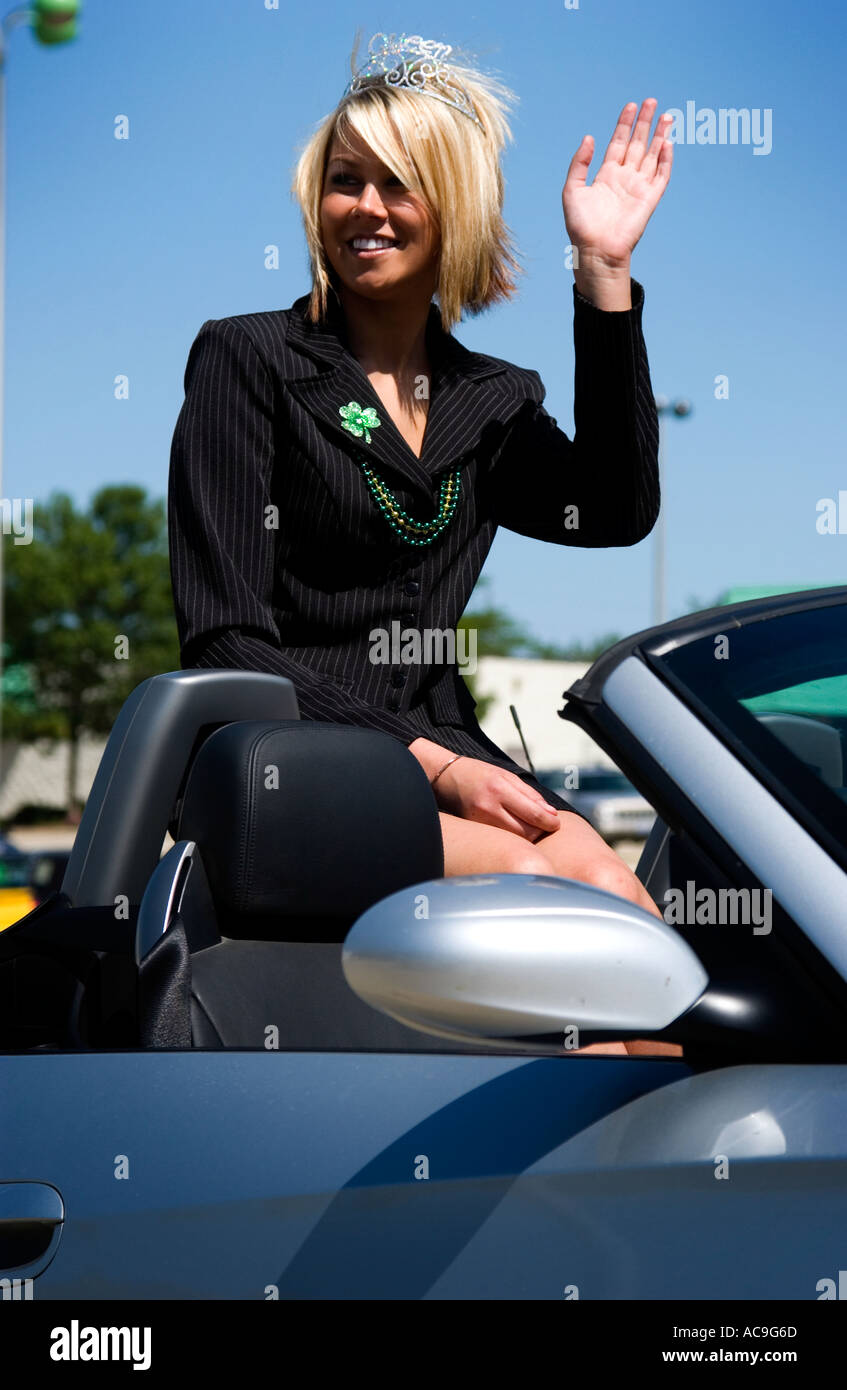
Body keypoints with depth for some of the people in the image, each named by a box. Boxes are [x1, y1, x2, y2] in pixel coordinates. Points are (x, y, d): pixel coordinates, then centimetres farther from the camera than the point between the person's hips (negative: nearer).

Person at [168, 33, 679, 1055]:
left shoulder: (493, 398, 18)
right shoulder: (248, 360, 3)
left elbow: (614, 511, -4)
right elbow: (227, 644, -5)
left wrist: (604, 274, -3)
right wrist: (431, 766, -15)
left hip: (445, 750, 4)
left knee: (615, 905, -25)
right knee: (541, 884, -29)